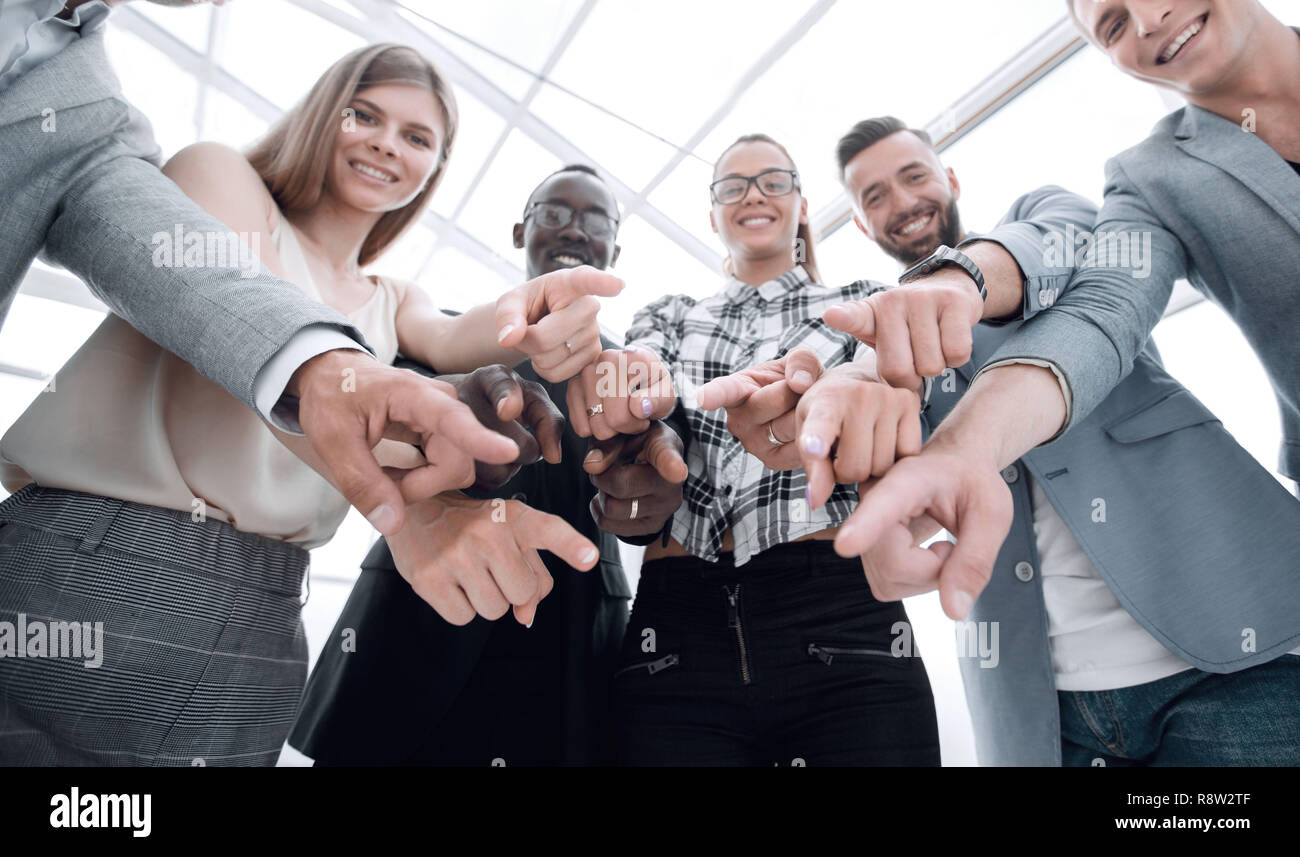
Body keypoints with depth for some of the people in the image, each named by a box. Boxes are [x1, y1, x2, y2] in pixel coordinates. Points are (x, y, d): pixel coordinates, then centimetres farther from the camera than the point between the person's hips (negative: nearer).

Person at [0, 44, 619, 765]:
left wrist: (523, 324, -28)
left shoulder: (394, 303, 20)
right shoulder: (219, 174, 4)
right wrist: (400, 483, -31)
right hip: (93, 572, -4)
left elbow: (449, 339, -2)